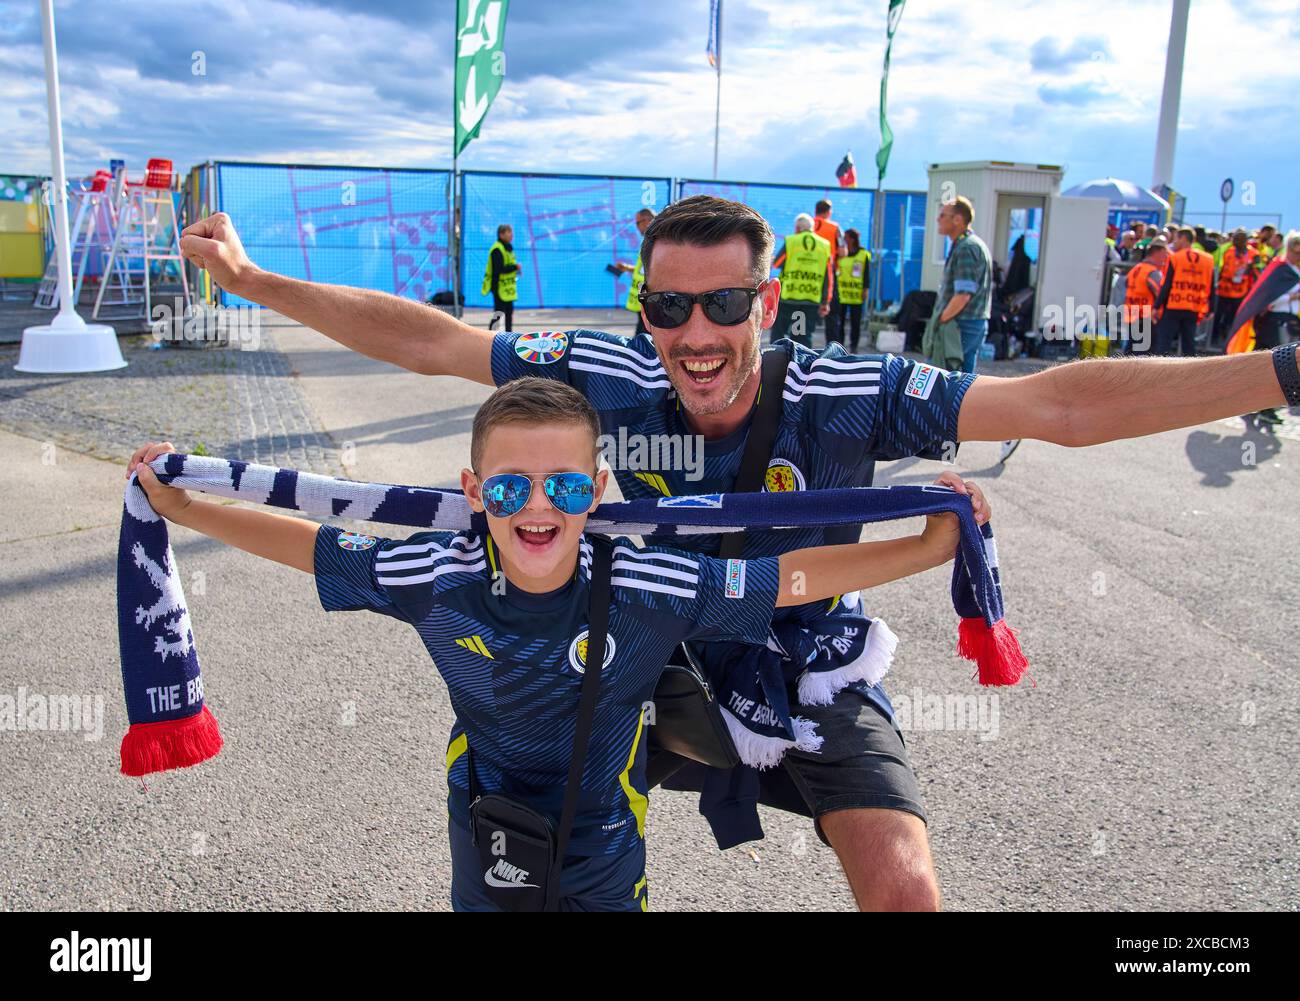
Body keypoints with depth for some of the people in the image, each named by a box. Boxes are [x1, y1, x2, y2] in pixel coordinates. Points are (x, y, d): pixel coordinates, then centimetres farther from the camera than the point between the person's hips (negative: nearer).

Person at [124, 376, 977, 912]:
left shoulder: (650, 588, -27)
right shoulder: (436, 578, -21)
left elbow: (793, 577, -22)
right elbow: (310, 546, -9)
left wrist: (930, 546, -23)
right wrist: (180, 507, -4)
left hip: (604, 857, -1)